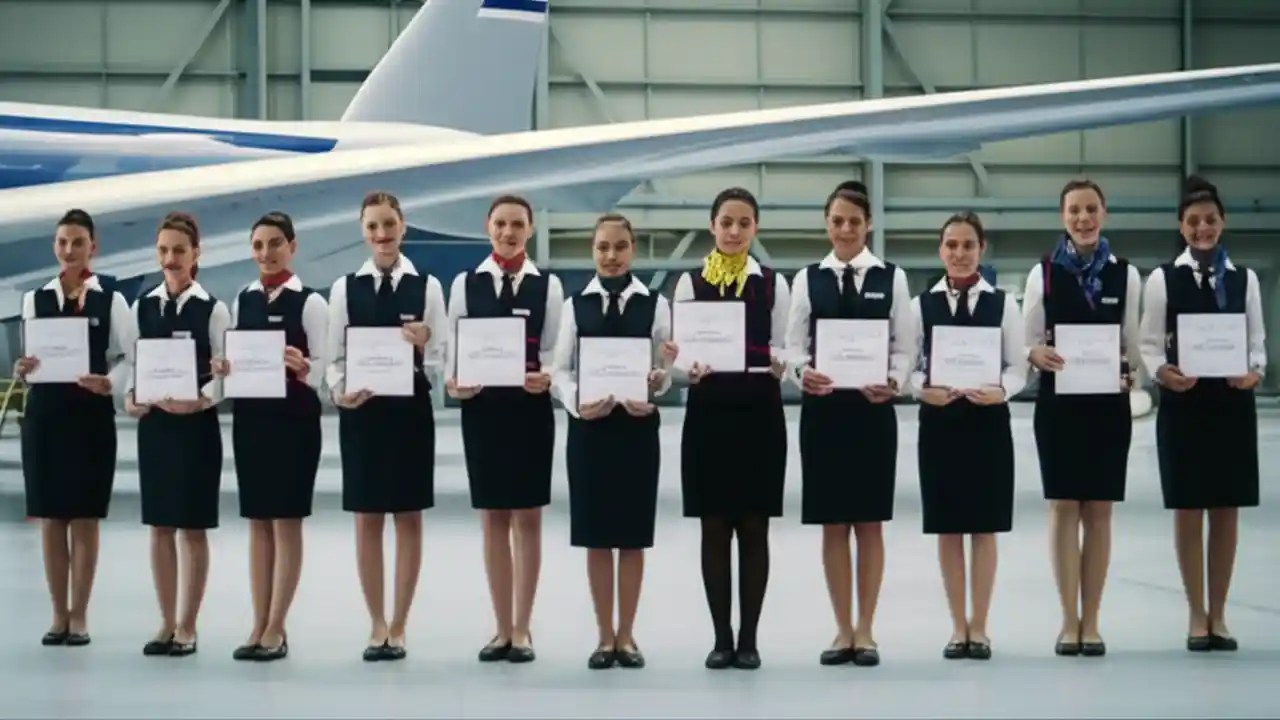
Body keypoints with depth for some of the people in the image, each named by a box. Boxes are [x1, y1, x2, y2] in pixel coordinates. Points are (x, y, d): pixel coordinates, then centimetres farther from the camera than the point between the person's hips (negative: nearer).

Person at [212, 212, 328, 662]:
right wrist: (223, 369, -7)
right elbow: (233, 360, 14)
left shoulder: (310, 302, -5)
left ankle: (276, 629, 3)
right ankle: (259, 625, 14)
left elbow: (323, 370, -8)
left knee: (287, 521, -1)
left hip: (294, 418, -5)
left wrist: (300, 366, -28)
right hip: (249, 417, 5)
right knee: (257, 522, 9)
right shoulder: (242, 300, 11)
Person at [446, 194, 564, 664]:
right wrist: (453, 383, -15)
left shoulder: (548, 286, 4)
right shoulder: (466, 283, 6)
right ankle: (502, 629, 15)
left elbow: (554, 350, -1)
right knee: (493, 519, 7)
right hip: (481, 408, 1)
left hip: (530, 408, -1)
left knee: (527, 518, 3)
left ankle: (522, 629, 11)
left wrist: (546, 378, -21)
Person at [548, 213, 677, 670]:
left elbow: (664, 372, 2)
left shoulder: (655, 304, 4)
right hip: (588, 427, 0)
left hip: (638, 426, 0)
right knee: (596, 537, 4)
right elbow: (560, 371, 2)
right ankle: (605, 636, 13)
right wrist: (577, 404, -16)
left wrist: (656, 385, -21)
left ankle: (627, 634, 14)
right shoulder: (575, 305, 5)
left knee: (633, 535, 4)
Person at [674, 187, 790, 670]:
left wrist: (777, 364, -20)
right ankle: (721, 637, 12)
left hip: (759, 412, 0)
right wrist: (691, 370, -20)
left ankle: (748, 638, 10)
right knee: (714, 528, 4)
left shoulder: (774, 284, 4)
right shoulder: (690, 283, 4)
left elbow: (784, 351, 1)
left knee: (754, 528, 3)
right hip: (708, 412, 0)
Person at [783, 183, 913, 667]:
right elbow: (794, 344, 2)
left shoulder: (891, 278, 3)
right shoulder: (807, 279, 5)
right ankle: (843, 630, 14)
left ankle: (865, 631, 11)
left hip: (873, 409, -1)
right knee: (832, 523, 5)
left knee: (869, 522, 3)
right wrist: (803, 372, -18)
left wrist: (892, 383, -17)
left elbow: (903, 347, 1)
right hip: (822, 409, 1)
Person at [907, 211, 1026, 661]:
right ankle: (958, 625, 16)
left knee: (985, 527, 4)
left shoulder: (1003, 304, 1)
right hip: (938, 421, 1)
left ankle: (979, 626, 13)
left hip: (987, 421, -1)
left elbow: (1017, 368, 1)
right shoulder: (922, 304, 3)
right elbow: (908, 366, 2)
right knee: (947, 528, 6)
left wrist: (999, 391, -17)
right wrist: (924, 390, -17)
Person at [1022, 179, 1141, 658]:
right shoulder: (1044, 273, 2)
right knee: (1063, 507, 0)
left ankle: (1090, 622, 10)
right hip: (1058, 400, -1)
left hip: (1108, 402, 1)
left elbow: (1134, 344, 6)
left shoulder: (1125, 275, 5)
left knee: (1099, 510, 4)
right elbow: (1027, 343, 1)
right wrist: (1039, 356, -20)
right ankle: (1070, 620, 6)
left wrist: (1130, 373, -14)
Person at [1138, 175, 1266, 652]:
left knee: (1226, 510, 5)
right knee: (1187, 510, 3)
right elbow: (1150, 343, -1)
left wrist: (1255, 372, -12)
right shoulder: (1162, 279, 0)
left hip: (1232, 404, 2)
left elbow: (1257, 341, 7)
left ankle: (1218, 614, 15)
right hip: (1183, 404, -2)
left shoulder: (1244, 279, 7)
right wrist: (1162, 372, -20)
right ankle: (1197, 615, 13)